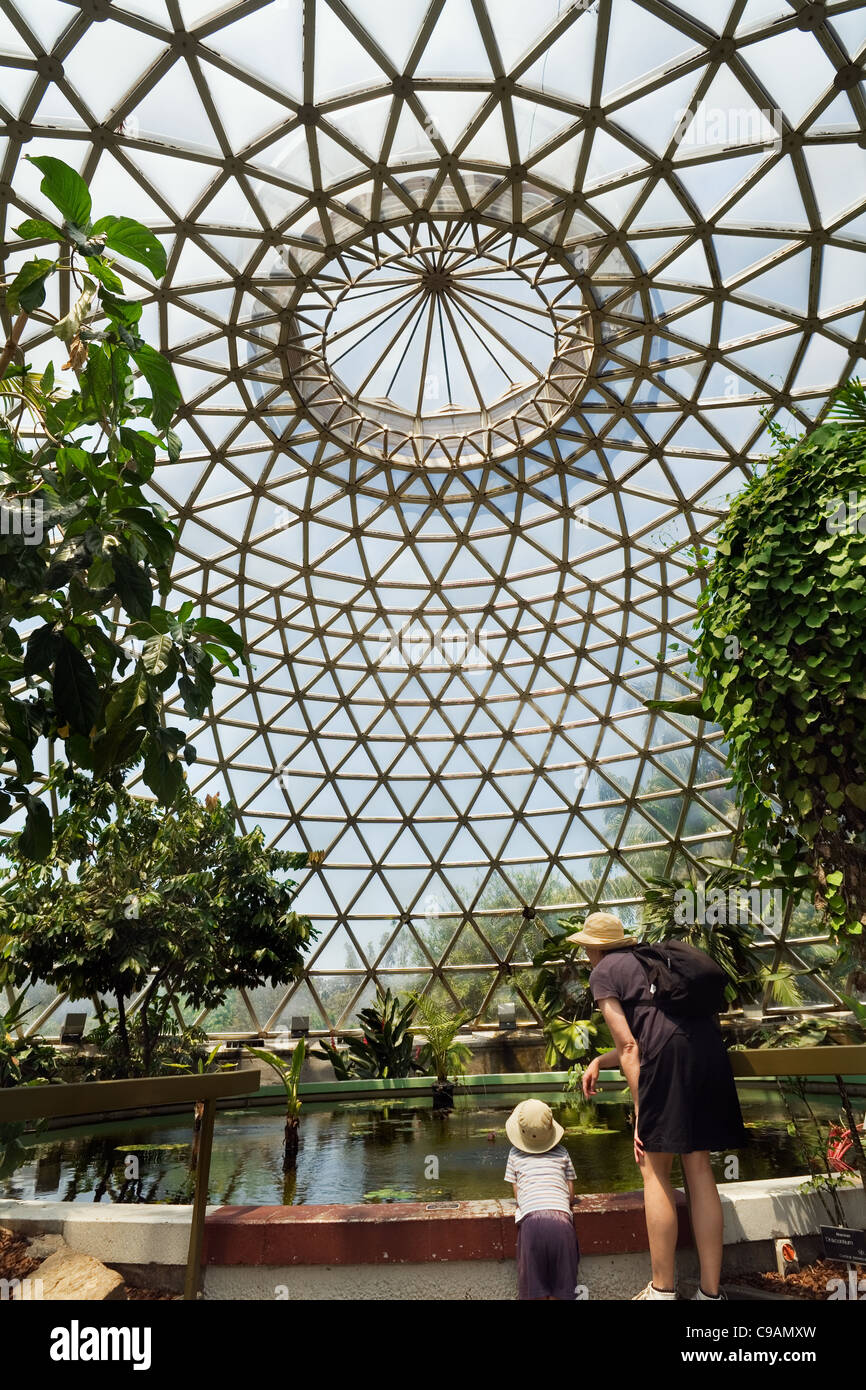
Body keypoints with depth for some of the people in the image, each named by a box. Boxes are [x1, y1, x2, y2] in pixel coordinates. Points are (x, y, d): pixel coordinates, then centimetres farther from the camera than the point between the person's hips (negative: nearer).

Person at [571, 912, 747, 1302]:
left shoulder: (603, 973, 8)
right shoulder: (646, 958, 28)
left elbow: (628, 1046, -1)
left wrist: (640, 1114, 1)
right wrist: (599, 1062, 38)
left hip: (670, 1053, -7)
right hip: (709, 1046, 7)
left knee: (655, 1170, 7)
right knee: (699, 1168, 14)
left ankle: (663, 1289, 14)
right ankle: (710, 1291, 20)